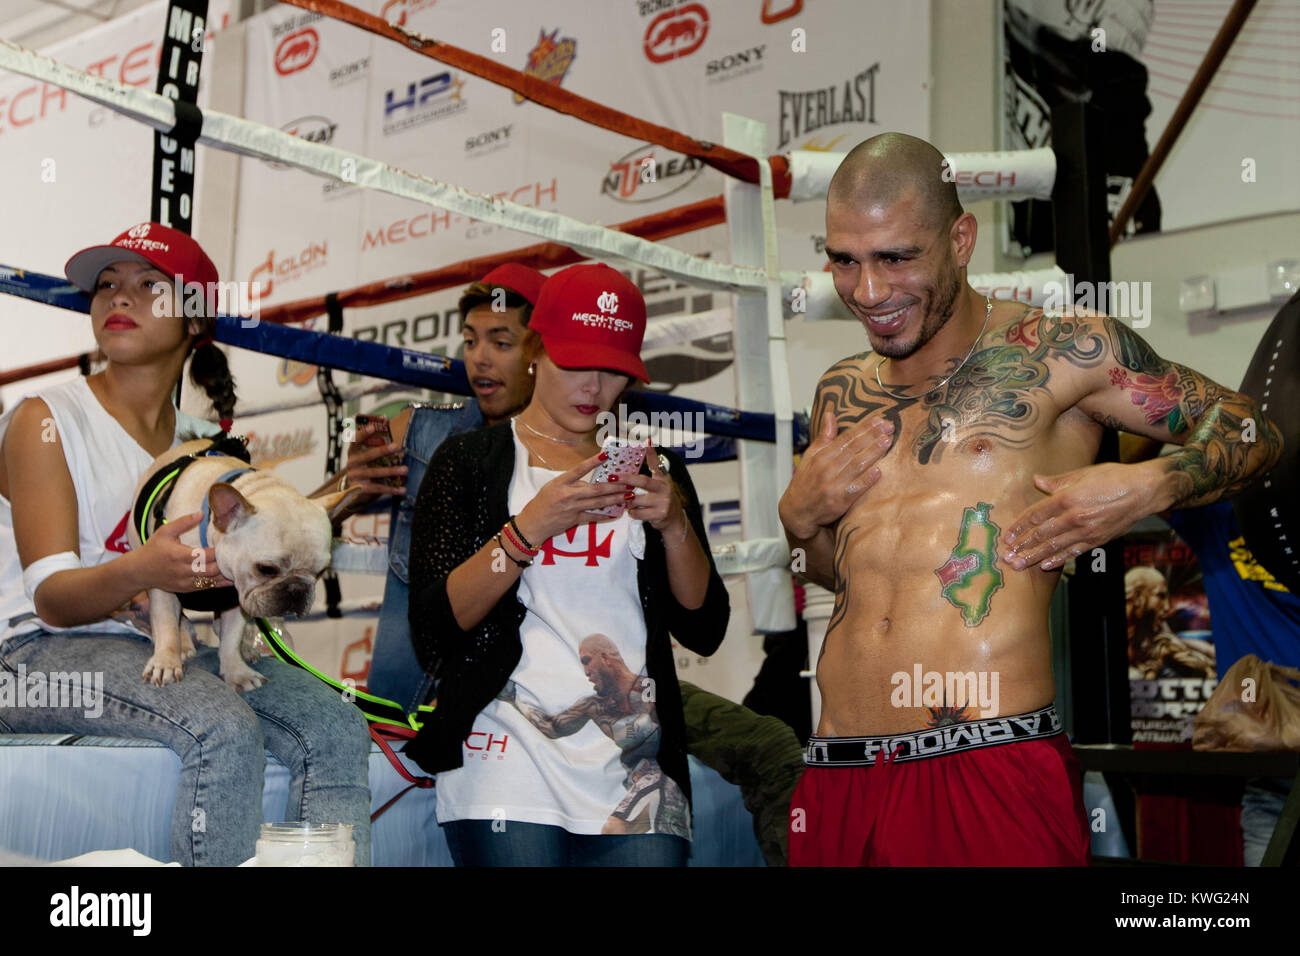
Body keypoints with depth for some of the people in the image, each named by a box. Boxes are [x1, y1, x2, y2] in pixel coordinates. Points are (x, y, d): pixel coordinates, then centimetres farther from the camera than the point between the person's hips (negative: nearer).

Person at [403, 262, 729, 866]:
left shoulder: (652, 468, 16)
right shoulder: (470, 463, 7)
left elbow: (705, 630, 9)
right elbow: (433, 633, -5)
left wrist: (675, 524, -7)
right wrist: (531, 527, -15)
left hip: (634, 768, 3)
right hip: (509, 765, -2)